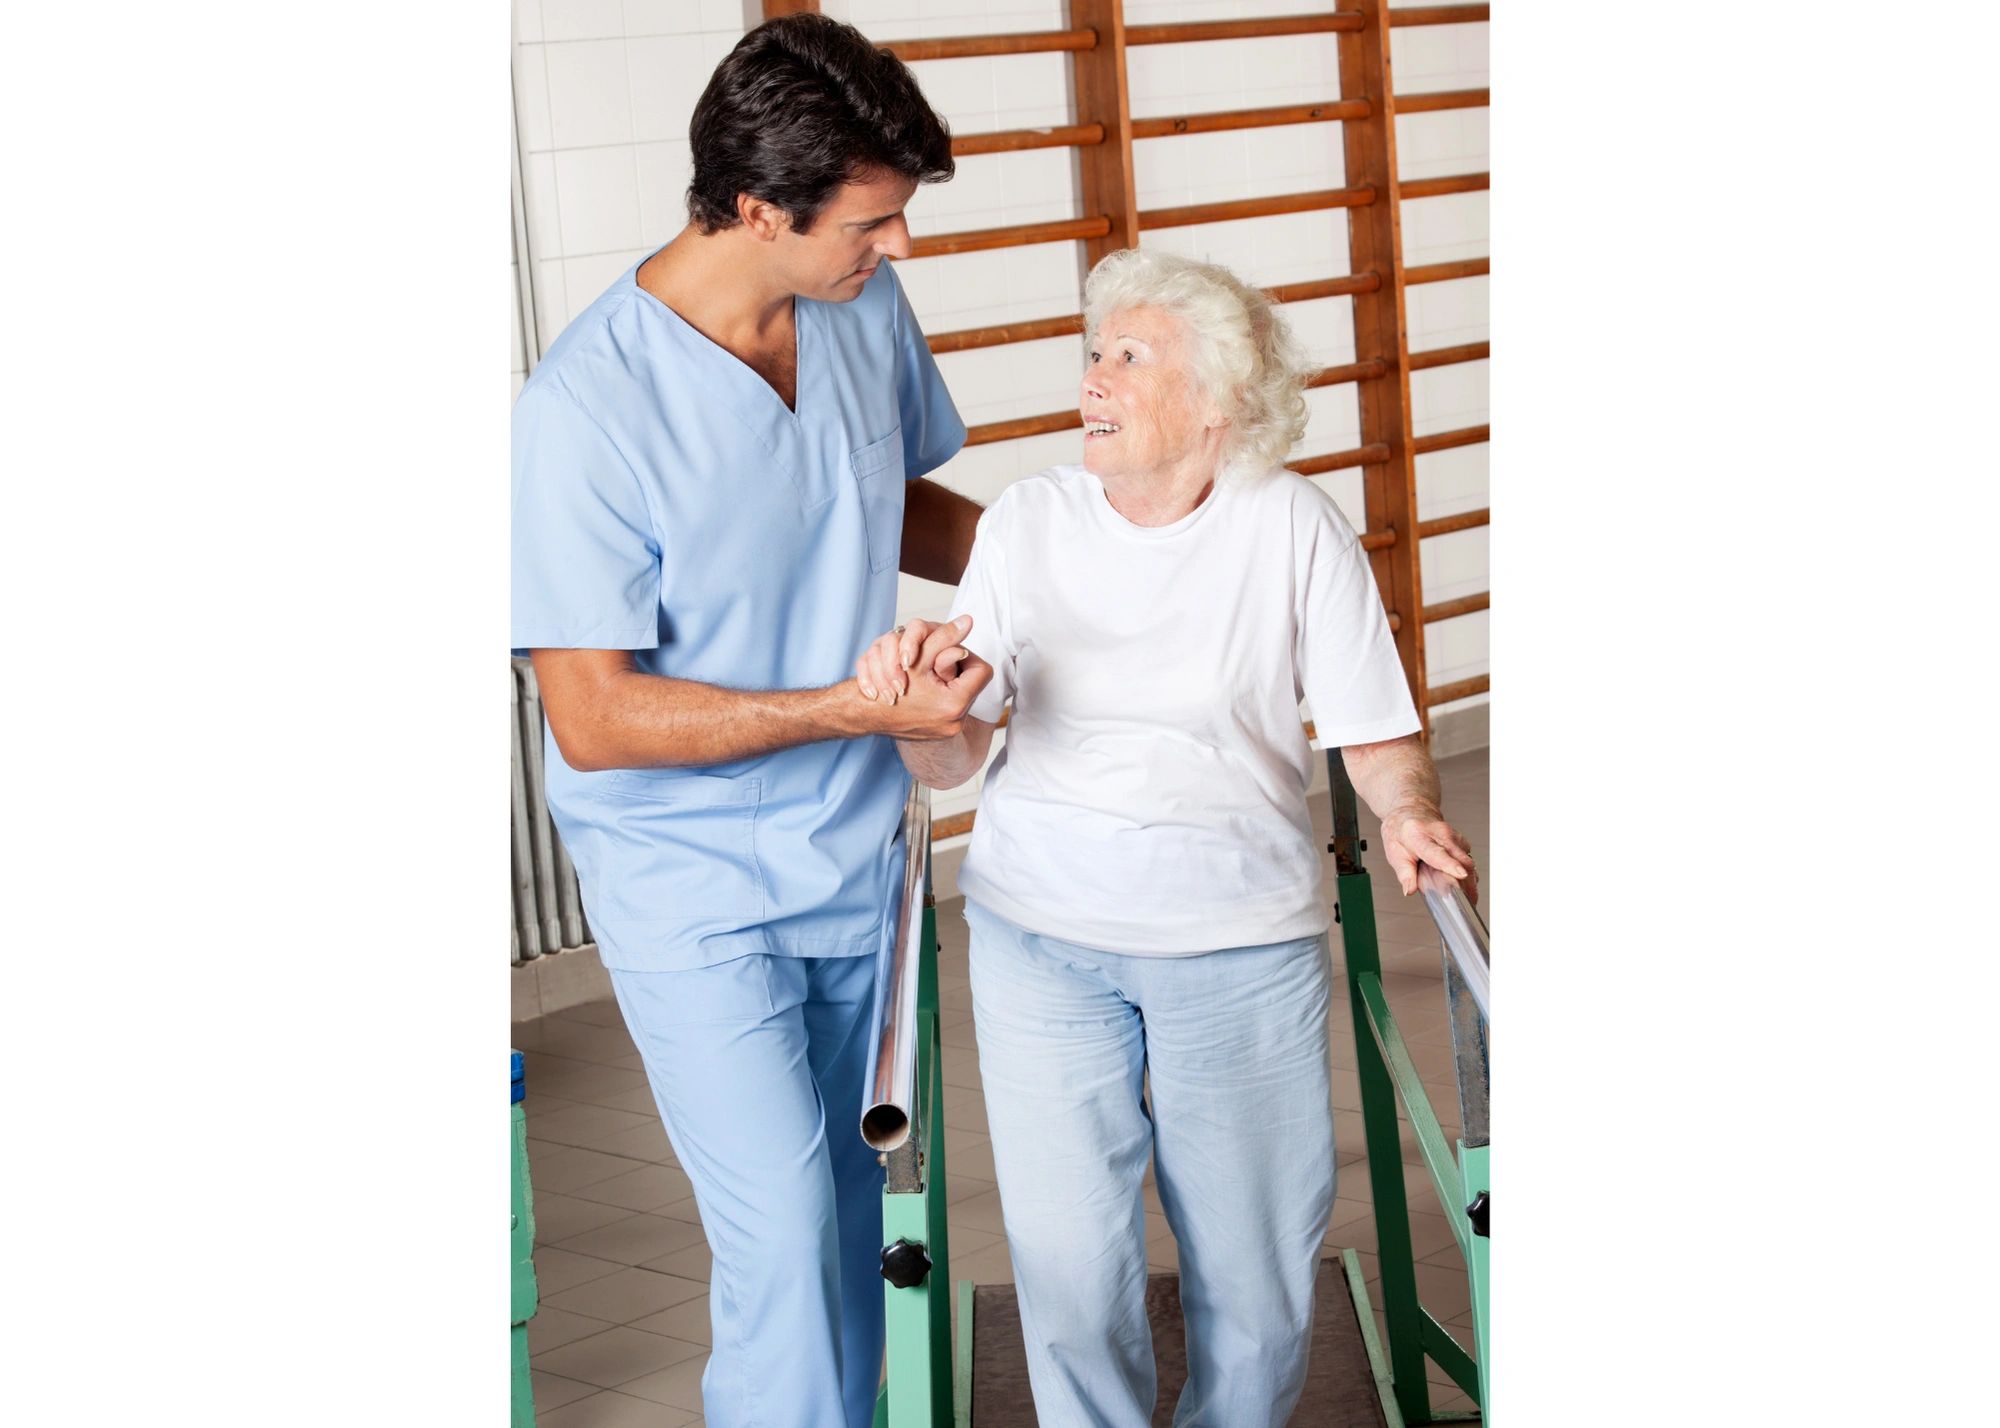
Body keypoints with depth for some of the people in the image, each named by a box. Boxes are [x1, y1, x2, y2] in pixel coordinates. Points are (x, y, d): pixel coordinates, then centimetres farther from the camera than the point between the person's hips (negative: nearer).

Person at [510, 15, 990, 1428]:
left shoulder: (867, 311, -5)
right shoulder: (588, 408, -25)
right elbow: (595, 720, -22)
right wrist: (856, 704, -27)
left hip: (852, 850, 6)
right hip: (692, 885, -6)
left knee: (844, 1193, 17)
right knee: (784, 1232, -8)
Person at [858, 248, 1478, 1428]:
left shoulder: (1295, 528, -1)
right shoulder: (1030, 522, 3)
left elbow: (1376, 732, 1)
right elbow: (951, 762, 1)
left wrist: (1408, 810, -20)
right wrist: (923, 691, -20)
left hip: (1243, 943, -1)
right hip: (1042, 935, 1)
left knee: (1258, 1282, 4)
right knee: (1071, 1268, -2)